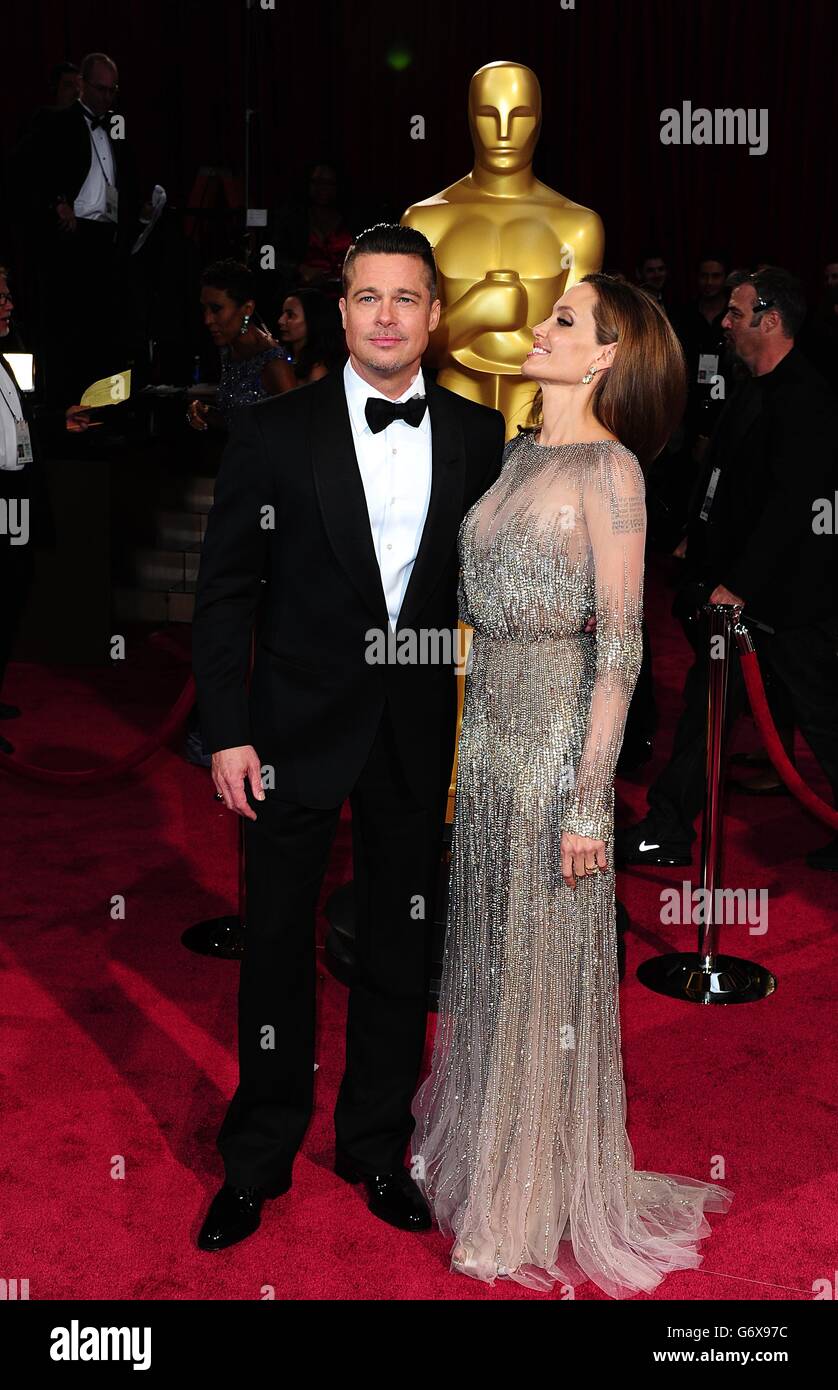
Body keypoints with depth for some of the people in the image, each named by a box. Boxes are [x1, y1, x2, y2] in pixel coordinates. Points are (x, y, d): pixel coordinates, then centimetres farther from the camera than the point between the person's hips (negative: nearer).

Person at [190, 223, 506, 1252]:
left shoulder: (478, 435, 2)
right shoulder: (274, 432, -4)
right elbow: (223, 593, -4)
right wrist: (227, 732, -9)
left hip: (418, 733, 2)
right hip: (296, 731, -2)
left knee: (400, 947, 13)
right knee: (276, 946, 9)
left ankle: (376, 1147, 33)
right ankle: (258, 1159, 27)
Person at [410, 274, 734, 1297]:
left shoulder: (608, 467, -13)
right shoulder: (520, 454, 10)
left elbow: (621, 647, -16)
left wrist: (589, 799, -18)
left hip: (555, 742, -7)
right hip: (487, 731, 7)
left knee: (545, 968, 7)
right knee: (487, 954, 17)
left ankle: (542, 1195, 27)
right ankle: (483, 1150, 38)